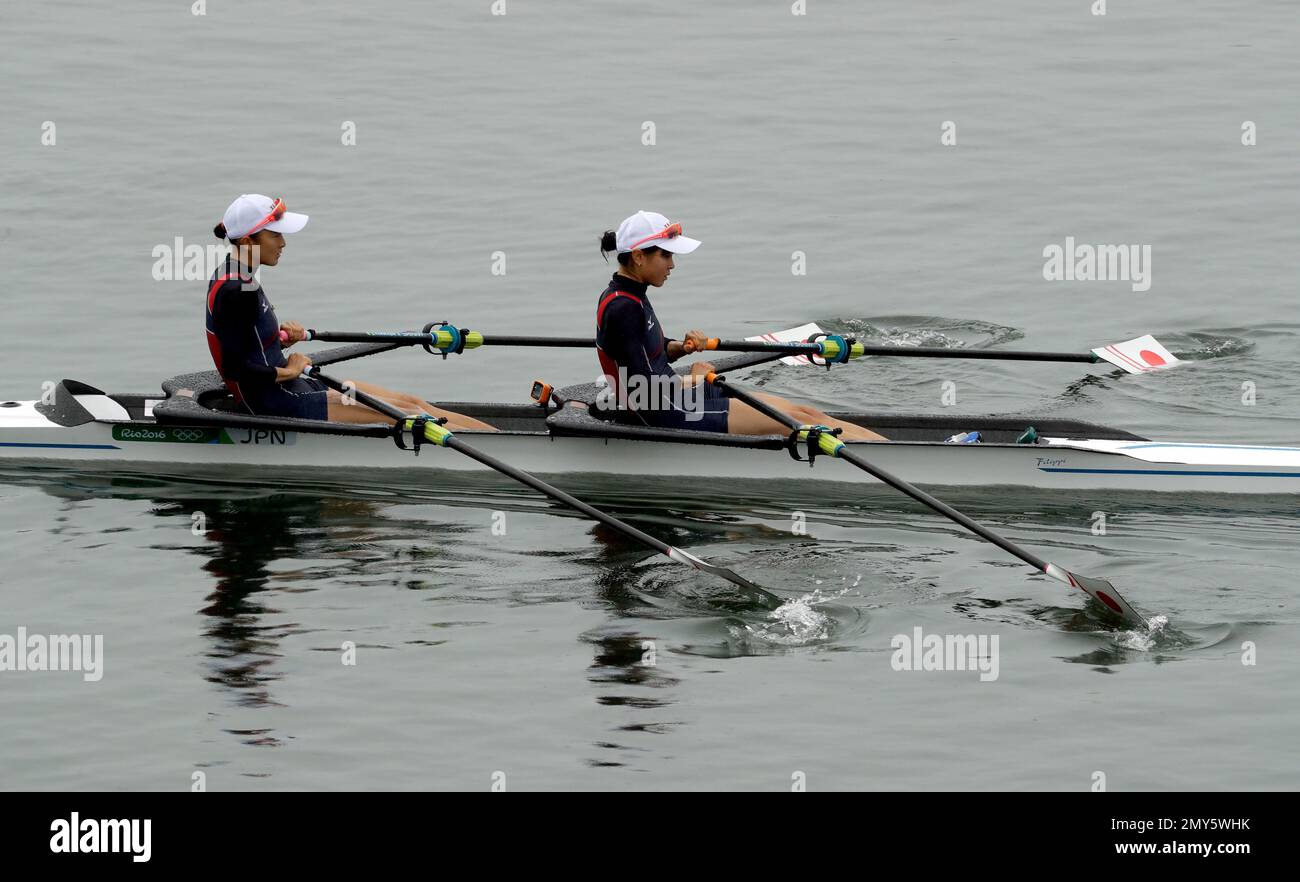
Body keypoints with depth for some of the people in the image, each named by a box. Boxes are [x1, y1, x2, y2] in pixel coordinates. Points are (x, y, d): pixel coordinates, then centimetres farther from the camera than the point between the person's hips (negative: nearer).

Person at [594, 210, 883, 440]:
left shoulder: (629, 295, 9)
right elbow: (644, 388, -25)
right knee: (797, 422, -10)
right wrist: (693, 379, -8)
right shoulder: (622, 309, -21)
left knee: (804, 413, 3)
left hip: (675, 394, 10)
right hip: (663, 416, -10)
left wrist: (682, 348, 4)